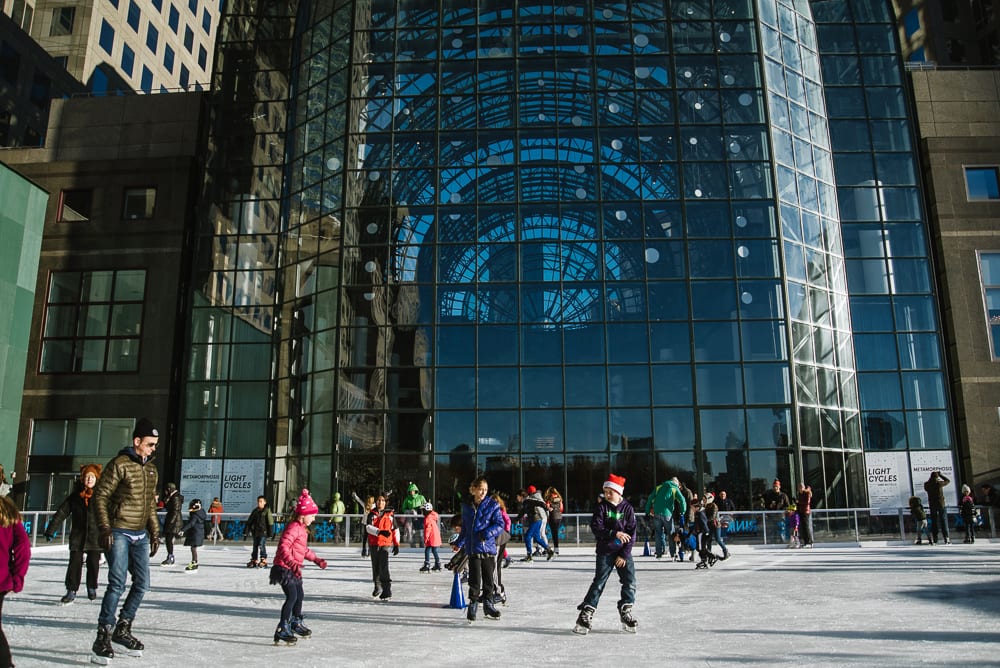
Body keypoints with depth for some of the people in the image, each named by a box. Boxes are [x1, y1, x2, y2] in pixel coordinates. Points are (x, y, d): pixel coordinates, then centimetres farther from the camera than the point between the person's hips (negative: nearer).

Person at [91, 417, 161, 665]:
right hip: (119, 534, -7)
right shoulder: (120, 464, -9)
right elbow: (100, 496, -11)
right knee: (117, 583, -13)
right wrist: (104, 528, -19)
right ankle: (103, 638, -5)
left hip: (140, 535, 7)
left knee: (142, 584, 8)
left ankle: (122, 629, 22)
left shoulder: (151, 469, 13)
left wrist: (154, 532, 18)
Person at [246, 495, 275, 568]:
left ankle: (263, 561, -8)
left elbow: (270, 522, -5)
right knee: (255, 546, 12)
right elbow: (249, 521, 21)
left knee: (262, 545, -12)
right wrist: (248, 528, 13)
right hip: (256, 532, 6)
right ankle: (254, 561, 21)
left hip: (263, 532, -6)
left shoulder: (267, 511, -4)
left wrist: (270, 532, -8)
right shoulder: (255, 511, 12)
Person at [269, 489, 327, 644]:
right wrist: (292, 563, -43)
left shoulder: (302, 529, 14)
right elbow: (284, 547, -31)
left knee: (299, 595, 21)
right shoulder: (293, 528, -19)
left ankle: (296, 623, 41)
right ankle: (282, 629, -14)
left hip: (294, 569, 11)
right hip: (284, 568, -11)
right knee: (292, 596, -18)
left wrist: (316, 560, 28)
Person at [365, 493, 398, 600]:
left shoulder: (390, 514, 7)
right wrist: (380, 532, -25)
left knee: (383, 567, -16)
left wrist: (396, 545, 6)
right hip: (373, 544, 2)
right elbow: (368, 527, -10)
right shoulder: (372, 514, 6)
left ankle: (387, 591, -17)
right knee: (375, 567, 13)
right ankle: (378, 587, 36)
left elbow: (395, 530, 10)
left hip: (386, 544, -2)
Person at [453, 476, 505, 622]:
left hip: (489, 547, 0)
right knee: (475, 579, -3)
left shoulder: (492, 505, -2)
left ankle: (488, 605, 24)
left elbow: (500, 524, -6)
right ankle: (473, 605, 13)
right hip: (473, 548, 0)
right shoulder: (466, 505, 6)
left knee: (489, 579, 7)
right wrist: (459, 544, 25)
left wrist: (487, 533, -20)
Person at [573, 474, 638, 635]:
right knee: (599, 582, -5)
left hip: (623, 552, 2)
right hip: (605, 551, -2)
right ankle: (586, 614, -2)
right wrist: (615, 533, -26)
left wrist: (624, 555, -8)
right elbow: (596, 528, -14)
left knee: (629, 581, 0)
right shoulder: (601, 507, -4)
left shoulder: (627, 508, -3)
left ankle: (625, 612, 18)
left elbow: (631, 533, -4)